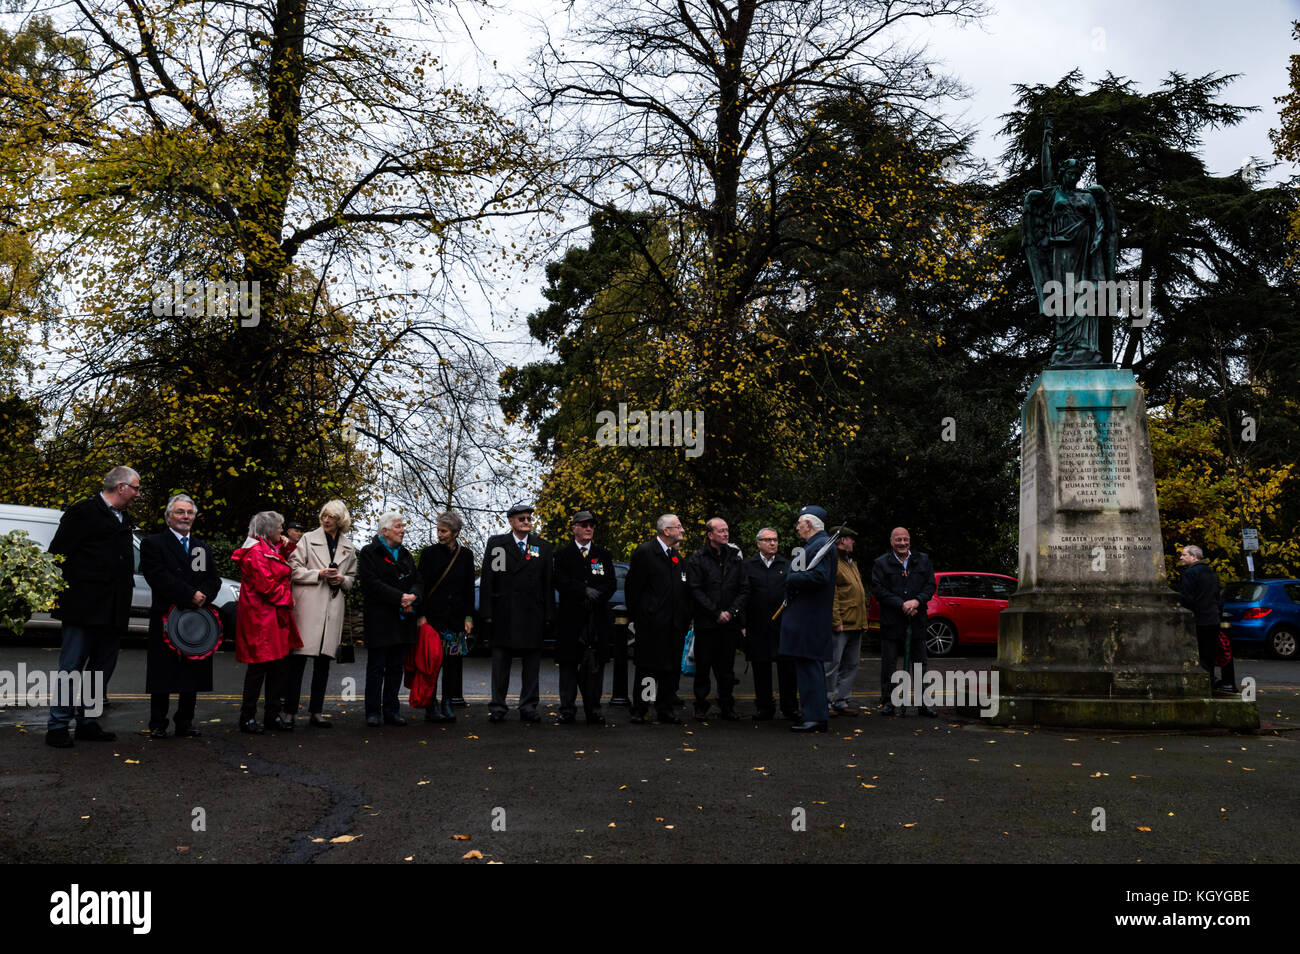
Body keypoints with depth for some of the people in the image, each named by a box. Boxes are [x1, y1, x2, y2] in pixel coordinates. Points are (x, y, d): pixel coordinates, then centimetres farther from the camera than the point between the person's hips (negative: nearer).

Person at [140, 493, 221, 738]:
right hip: (166, 617, -4)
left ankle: (185, 723, 14)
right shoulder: (153, 544, 2)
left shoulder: (203, 548, 18)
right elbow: (158, 576, -12)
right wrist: (190, 595, -16)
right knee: (162, 674, 1)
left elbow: (214, 580, 10)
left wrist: (203, 597, -11)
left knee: (193, 674, 6)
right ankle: (158, 725, 9)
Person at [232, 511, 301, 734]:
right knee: (259, 667, -4)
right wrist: (287, 599, -6)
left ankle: (273, 715, 17)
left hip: (277, 617, 10)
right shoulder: (256, 552, -13)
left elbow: (284, 572, 26)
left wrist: (286, 548, 14)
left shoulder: (271, 550, 18)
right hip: (261, 618, -10)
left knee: (279, 666, 10)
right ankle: (247, 717, 5)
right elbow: (267, 585, -19)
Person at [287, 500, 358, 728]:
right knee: (298, 658, -6)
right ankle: (289, 711, 0)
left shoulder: (348, 547, 15)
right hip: (307, 606, -3)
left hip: (333, 607, 4)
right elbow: (293, 568, -1)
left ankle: (316, 712, 12)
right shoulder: (309, 539, 5)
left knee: (324, 660, 6)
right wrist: (319, 574, -12)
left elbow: (352, 577, 23)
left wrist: (342, 580, 2)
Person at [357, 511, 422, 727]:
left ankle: (392, 711, 14)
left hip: (403, 619, 6)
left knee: (396, 667, 8)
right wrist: (400, 597, -19)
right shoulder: (369, 553, -2)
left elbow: (418, 581, 11)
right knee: (376, 667, -1)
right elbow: (371, 583, -13)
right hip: (379, 618, -6)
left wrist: (413, 597, -11)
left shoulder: (406, 555, 18)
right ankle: (373, 712, 5)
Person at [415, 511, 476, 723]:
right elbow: (421, 586, 0)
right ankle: (431, 707, 2)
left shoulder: (466, 555, 7)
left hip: (456, 617, 2)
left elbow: (469, 588, 10)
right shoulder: (429, 553, 1)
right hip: (434, 616, -2)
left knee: (453, 661, 2)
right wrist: (421, 615, -7)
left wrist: (469, 617, 4)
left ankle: (447, 705, 9)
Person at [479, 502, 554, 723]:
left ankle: (528, 707, 13)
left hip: (533, 614, 2)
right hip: (503, 614, -1)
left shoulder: (543, 547, 10)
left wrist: (549, 615, 1)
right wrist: (487, 613, -6)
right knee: (500, 661, 4)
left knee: (532, 661, 5)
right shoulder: (495, 544, 5)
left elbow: (548, 584, 7)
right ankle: (497, 707, 11)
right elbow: (487, 581, 1)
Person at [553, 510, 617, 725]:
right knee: (568, 664, 3)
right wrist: (585, 591, -16)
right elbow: (561, 582, -6)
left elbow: (612, 583, 5)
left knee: (595, 666, 0)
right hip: (570, 619, -1)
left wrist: (595, 596, -12)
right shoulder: (562, 554, 7)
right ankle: (567, 710, 10)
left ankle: (594, 711, 6)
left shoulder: (604, 554, 14)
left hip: (598, 619, 1)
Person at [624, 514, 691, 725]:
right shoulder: (644, 552, -6)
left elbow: (683, 591, 17)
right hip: (650, 622, -6)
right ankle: (639, 710, 8)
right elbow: (632, 587, -7)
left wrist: (685, 618, 7)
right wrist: (635, 616, -7)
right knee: (646, 668, -1)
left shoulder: (676, 556, 15)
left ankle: (664, 710, 16)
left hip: (673, 625, 6)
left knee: (669, 668, 8)